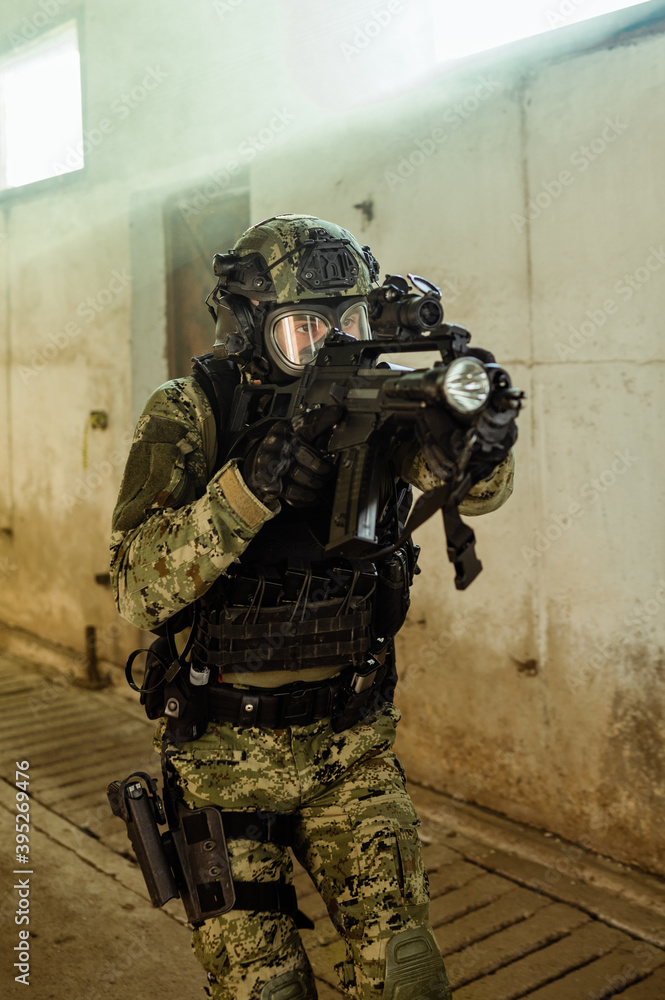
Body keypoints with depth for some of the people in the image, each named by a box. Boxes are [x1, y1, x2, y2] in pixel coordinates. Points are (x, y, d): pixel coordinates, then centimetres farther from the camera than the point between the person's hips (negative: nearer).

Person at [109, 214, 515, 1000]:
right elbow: (138, 594, -21)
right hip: (228, 751, -2)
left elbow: (479, 490, -14)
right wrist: (248, 487, -34)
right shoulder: (189, 417, -13)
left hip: (352, 742, 3)